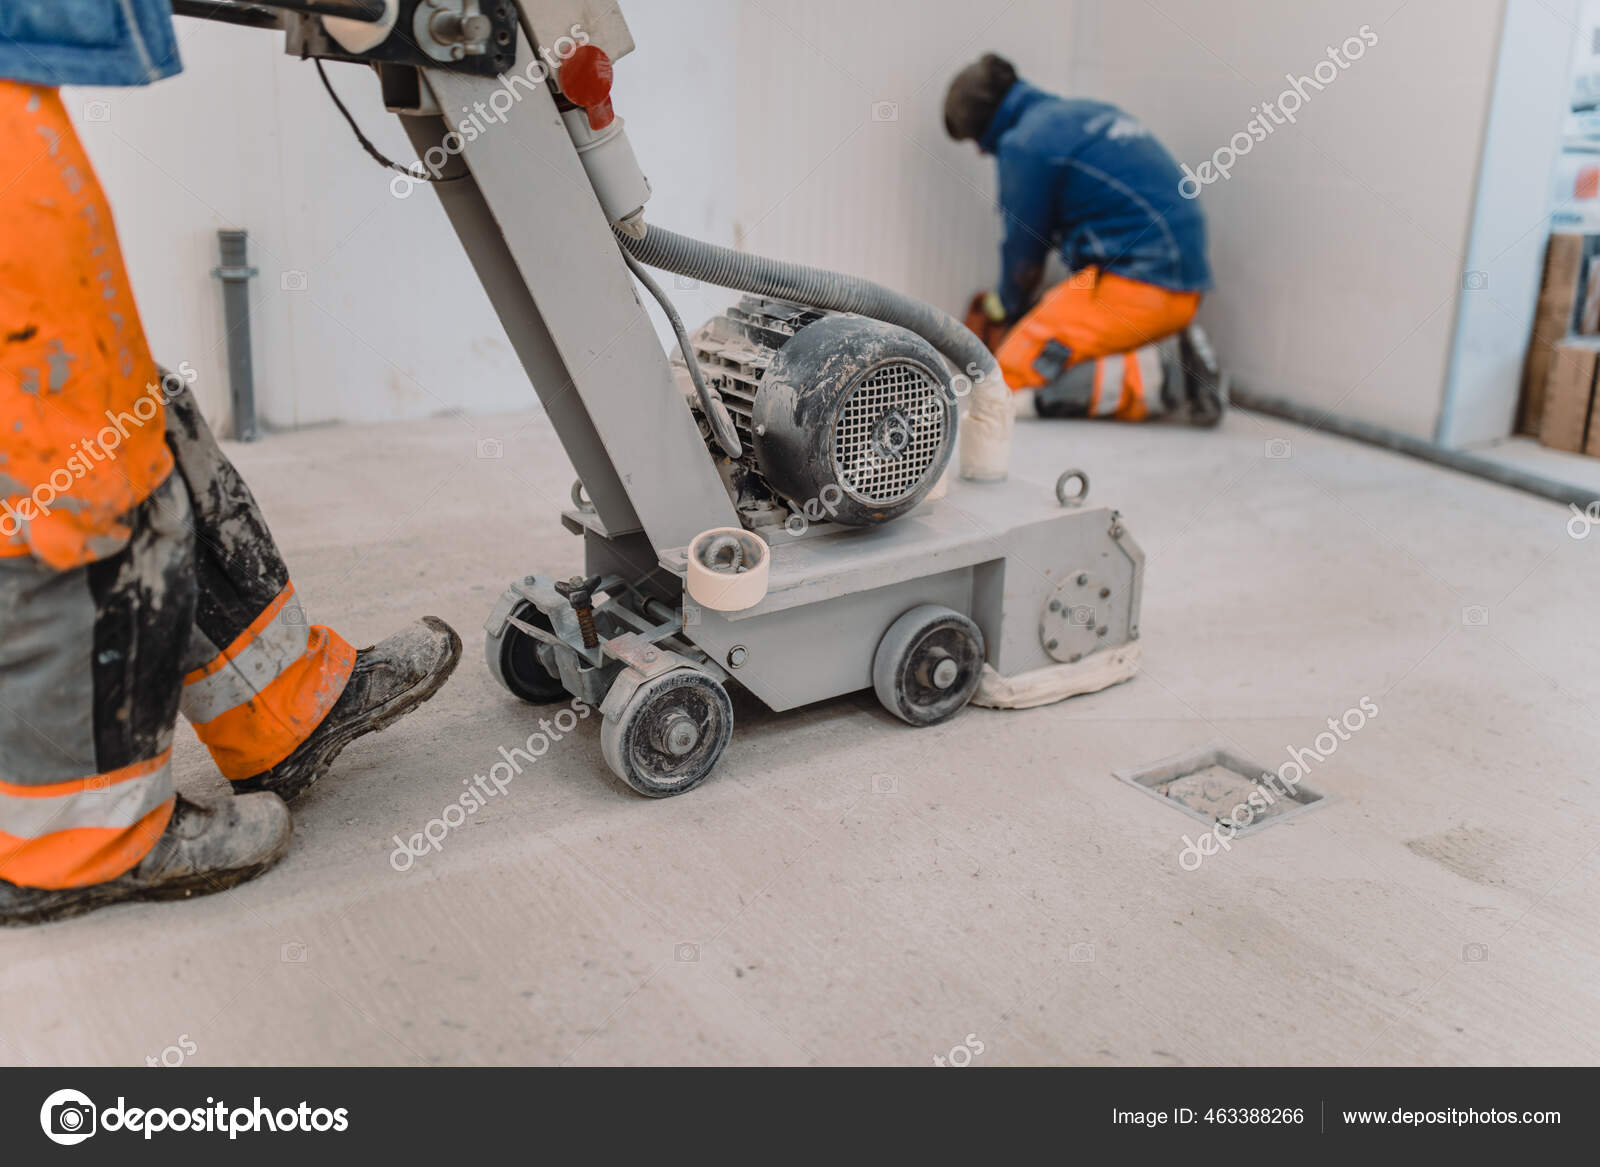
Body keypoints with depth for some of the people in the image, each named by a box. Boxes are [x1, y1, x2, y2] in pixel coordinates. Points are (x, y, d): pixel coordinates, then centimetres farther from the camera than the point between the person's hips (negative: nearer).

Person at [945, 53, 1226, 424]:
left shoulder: (1025, 143, -6)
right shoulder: (1083, 112, 21)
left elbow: (1025, 254, 2)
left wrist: (1003, 307, 23)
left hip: (1133, 288, -9)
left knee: (1011, 380, -8)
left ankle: (1156, 378, -18)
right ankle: (1171, 353, 3)